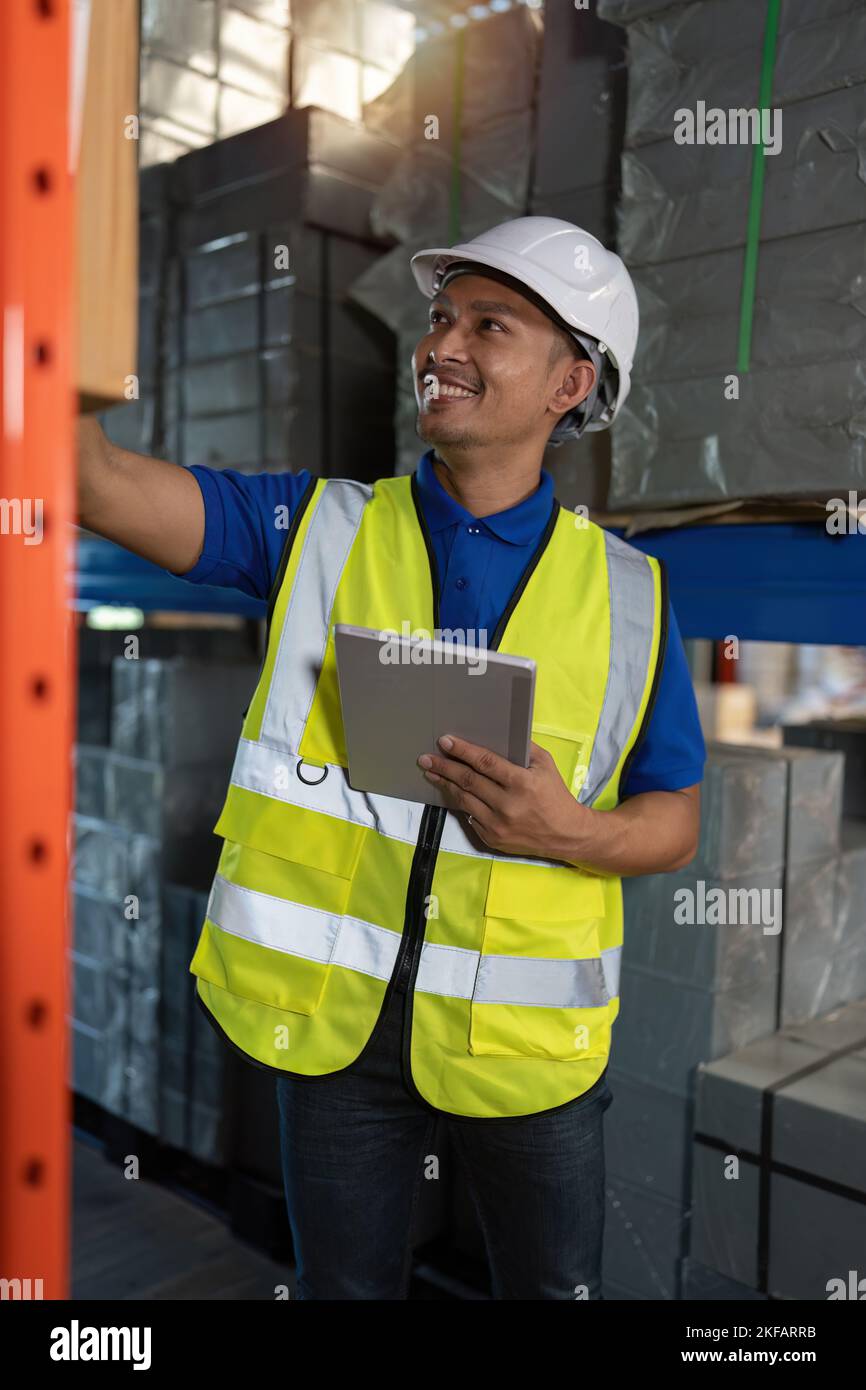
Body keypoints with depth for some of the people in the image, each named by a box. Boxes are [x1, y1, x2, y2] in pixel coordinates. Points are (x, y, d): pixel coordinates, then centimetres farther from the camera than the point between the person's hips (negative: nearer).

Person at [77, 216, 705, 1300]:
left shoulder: (627, 593, -4)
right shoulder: (318, 529, -4)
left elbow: (674, 823, 1)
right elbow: (96, 478, -15)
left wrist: (571, 832, -19)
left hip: (527, 1035, 1)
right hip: (330, 1014, 0)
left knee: (553, 1285, 21)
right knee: (344, 1285, 21)